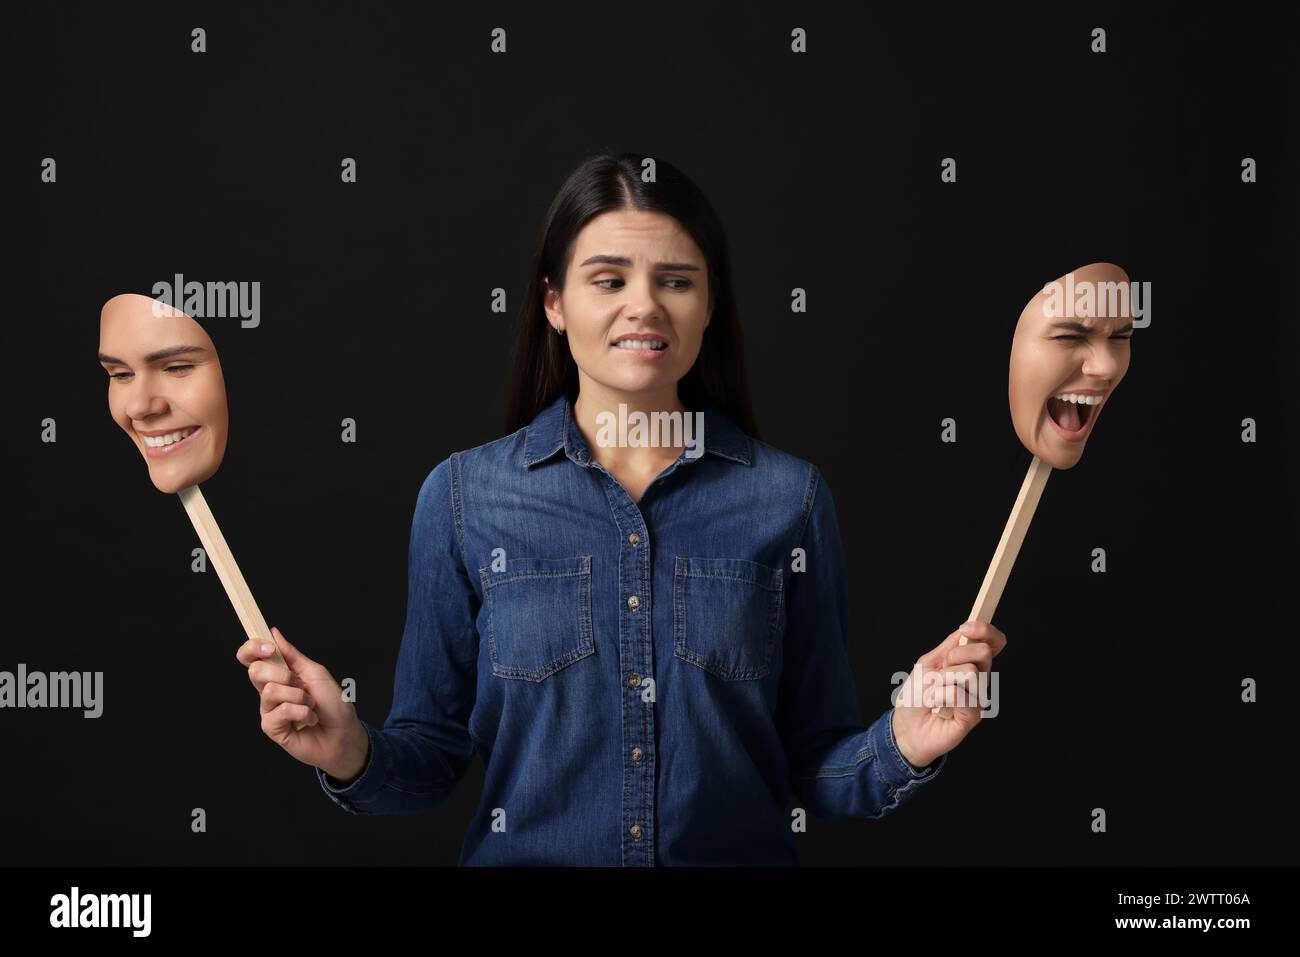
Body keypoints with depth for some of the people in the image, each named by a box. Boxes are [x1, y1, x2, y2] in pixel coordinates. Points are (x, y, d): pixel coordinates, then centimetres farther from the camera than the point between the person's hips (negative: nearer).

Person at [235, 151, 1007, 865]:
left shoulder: (790, 497, -6)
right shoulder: (463, 495, -7)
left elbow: (813, 767, -1)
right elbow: (433, 756, -2)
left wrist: (899, 747, -19)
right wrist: (354, 753, -20)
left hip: (742, 849, 0)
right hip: (526, 849, 0)